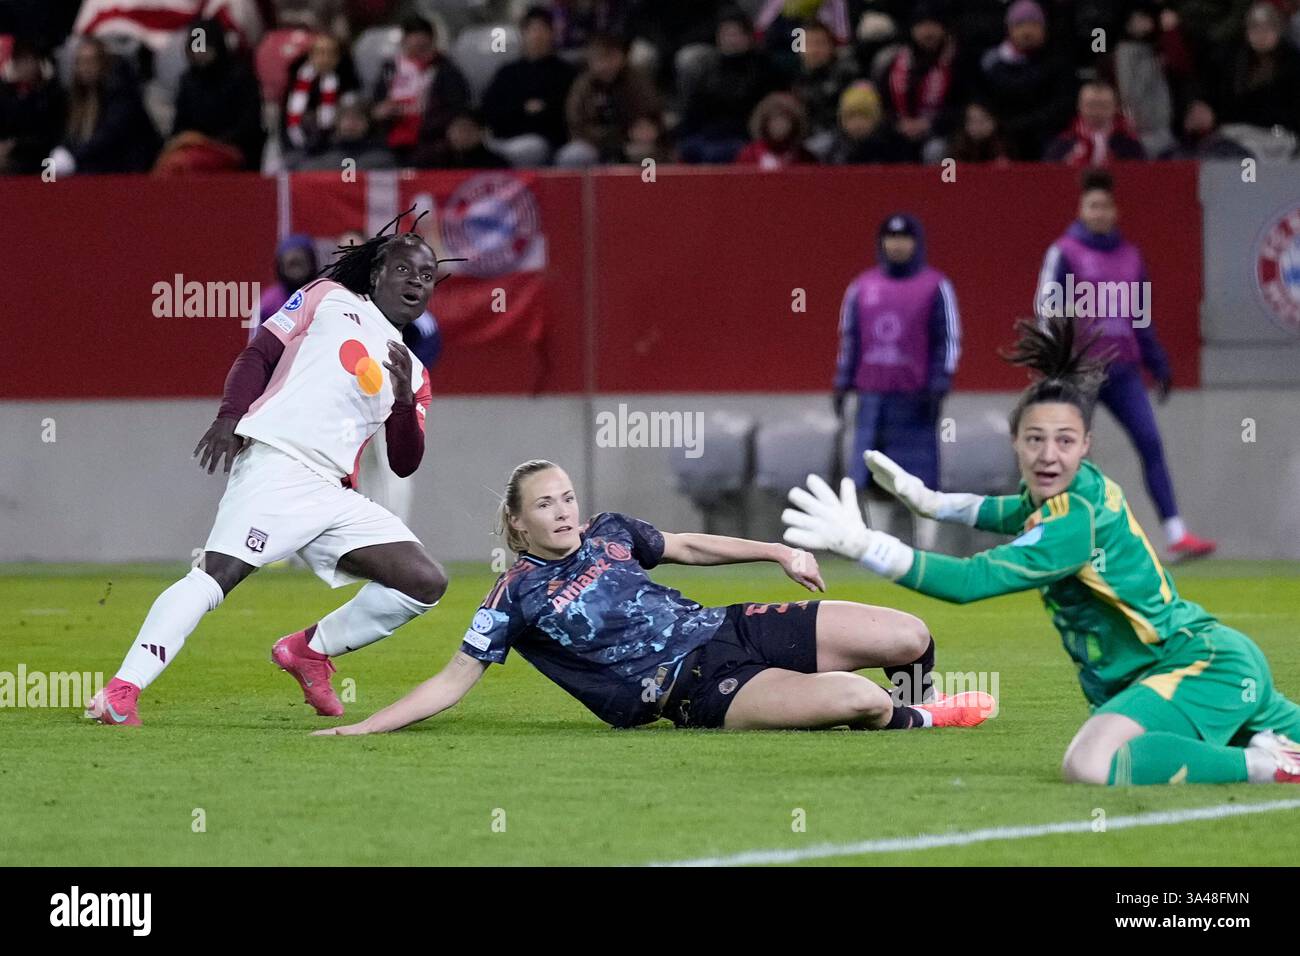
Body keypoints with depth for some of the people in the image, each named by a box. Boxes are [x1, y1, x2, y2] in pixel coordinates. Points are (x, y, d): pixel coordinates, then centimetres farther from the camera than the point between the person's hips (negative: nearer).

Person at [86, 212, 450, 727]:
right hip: (275, 465, -6)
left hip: (332, 492, 6)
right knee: (217, 573, -24)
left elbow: (405, 463, 20)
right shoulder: (330, 299, 15)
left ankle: (310, 650, 12)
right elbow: (258, 354, 9)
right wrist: (231, 415, -9)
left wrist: (404, 402, 2)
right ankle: (121, 693, -28)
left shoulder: (413, 374, 26)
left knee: (425, 582, -2)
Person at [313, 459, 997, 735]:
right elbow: (453, 680, -5)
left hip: (731, 629, 7)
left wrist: (779, 553, 26)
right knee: (855, 699, -33)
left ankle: (913, 701, 32)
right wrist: (366, 727, -12)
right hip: (692, 688, -7)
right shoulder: (517, 597, -5)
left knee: (910, 637, -4)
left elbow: (688, 547, 28)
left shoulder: (609, 532, 11)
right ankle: (909, 718, 4)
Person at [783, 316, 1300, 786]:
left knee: (1089, 766, -31)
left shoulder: (1074, 524, -22)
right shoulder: (1084, 487, 7)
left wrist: (863, 545, -31)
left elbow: (970, 581, -28)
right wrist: (931, 502, 31)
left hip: (1205, 665, -11)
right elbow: (1022, 514, 33)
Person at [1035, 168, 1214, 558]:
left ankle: (1176, 533, -13)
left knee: (1151, 443, -8)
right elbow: (1046, 307, -7)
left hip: (1123, 370, 4)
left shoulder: (1129, 255, 14)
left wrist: (1158, 364, 22)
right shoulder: (1064, 252, -1)